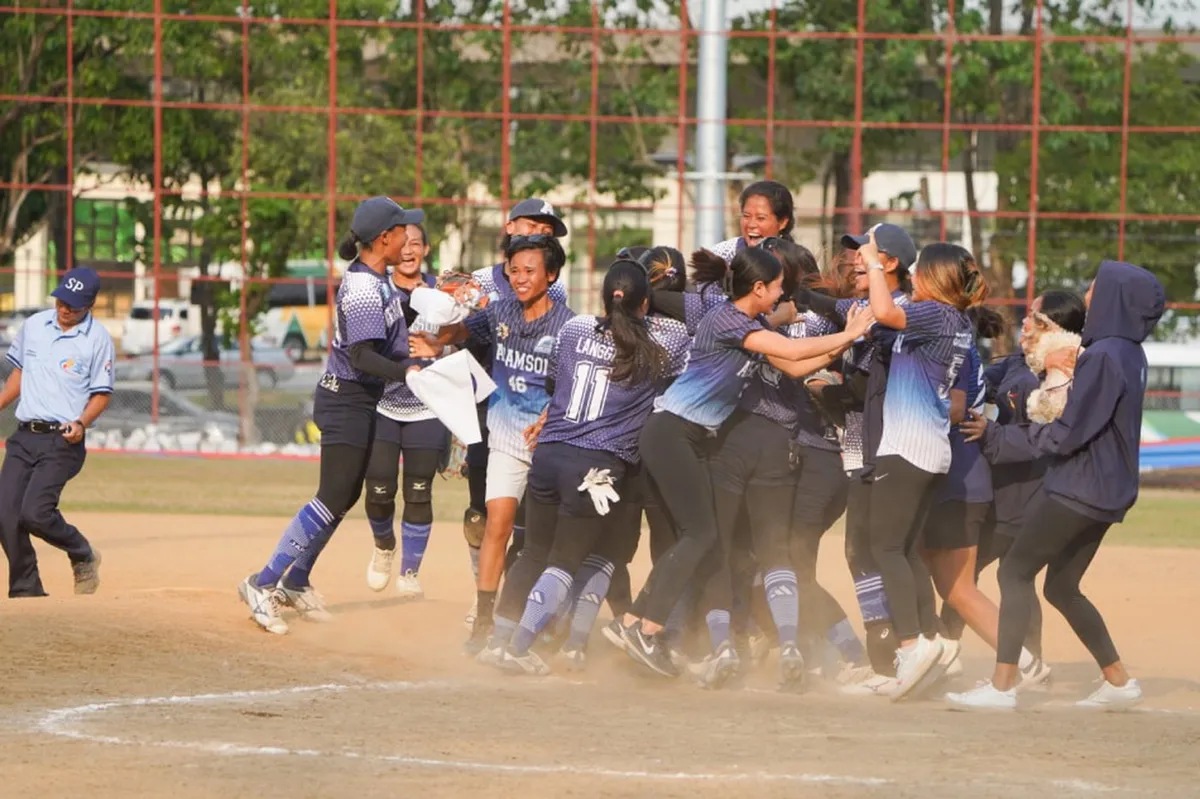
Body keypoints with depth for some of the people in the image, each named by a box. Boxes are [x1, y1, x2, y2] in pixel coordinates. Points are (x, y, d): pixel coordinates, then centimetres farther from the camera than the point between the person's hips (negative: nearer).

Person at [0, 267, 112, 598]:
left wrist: (81, 423, -19)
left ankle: (83, 557, 8)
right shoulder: (33, 325, 10)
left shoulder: (98, 338, -5)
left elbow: (101, 394, -3)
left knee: (35, 512, -19)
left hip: (63, 440, -5)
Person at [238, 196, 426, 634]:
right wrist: (406, 370, -41)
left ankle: (295, 581, 27)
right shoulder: (364, 291, -24)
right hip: (347, 400, -10)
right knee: (333, 500, -12)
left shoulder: (370, 277, 7)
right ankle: (263, 584, -11)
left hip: (360, 400, 10)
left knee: (346, 496, 17)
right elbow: (362, 357, -32)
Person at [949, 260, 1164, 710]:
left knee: (1015, 572, -5)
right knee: (1061, 587, 17)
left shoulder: (1103, 356, -19)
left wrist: (995, 436, -10)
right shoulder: (1128, 354, 10)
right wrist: (1061, 372, 0)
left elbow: (1066, 434, -19)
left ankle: (1002, 685, -7)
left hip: (1079, 488, -9)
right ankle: (1118, 682, 18)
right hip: (1107, 491, 9)